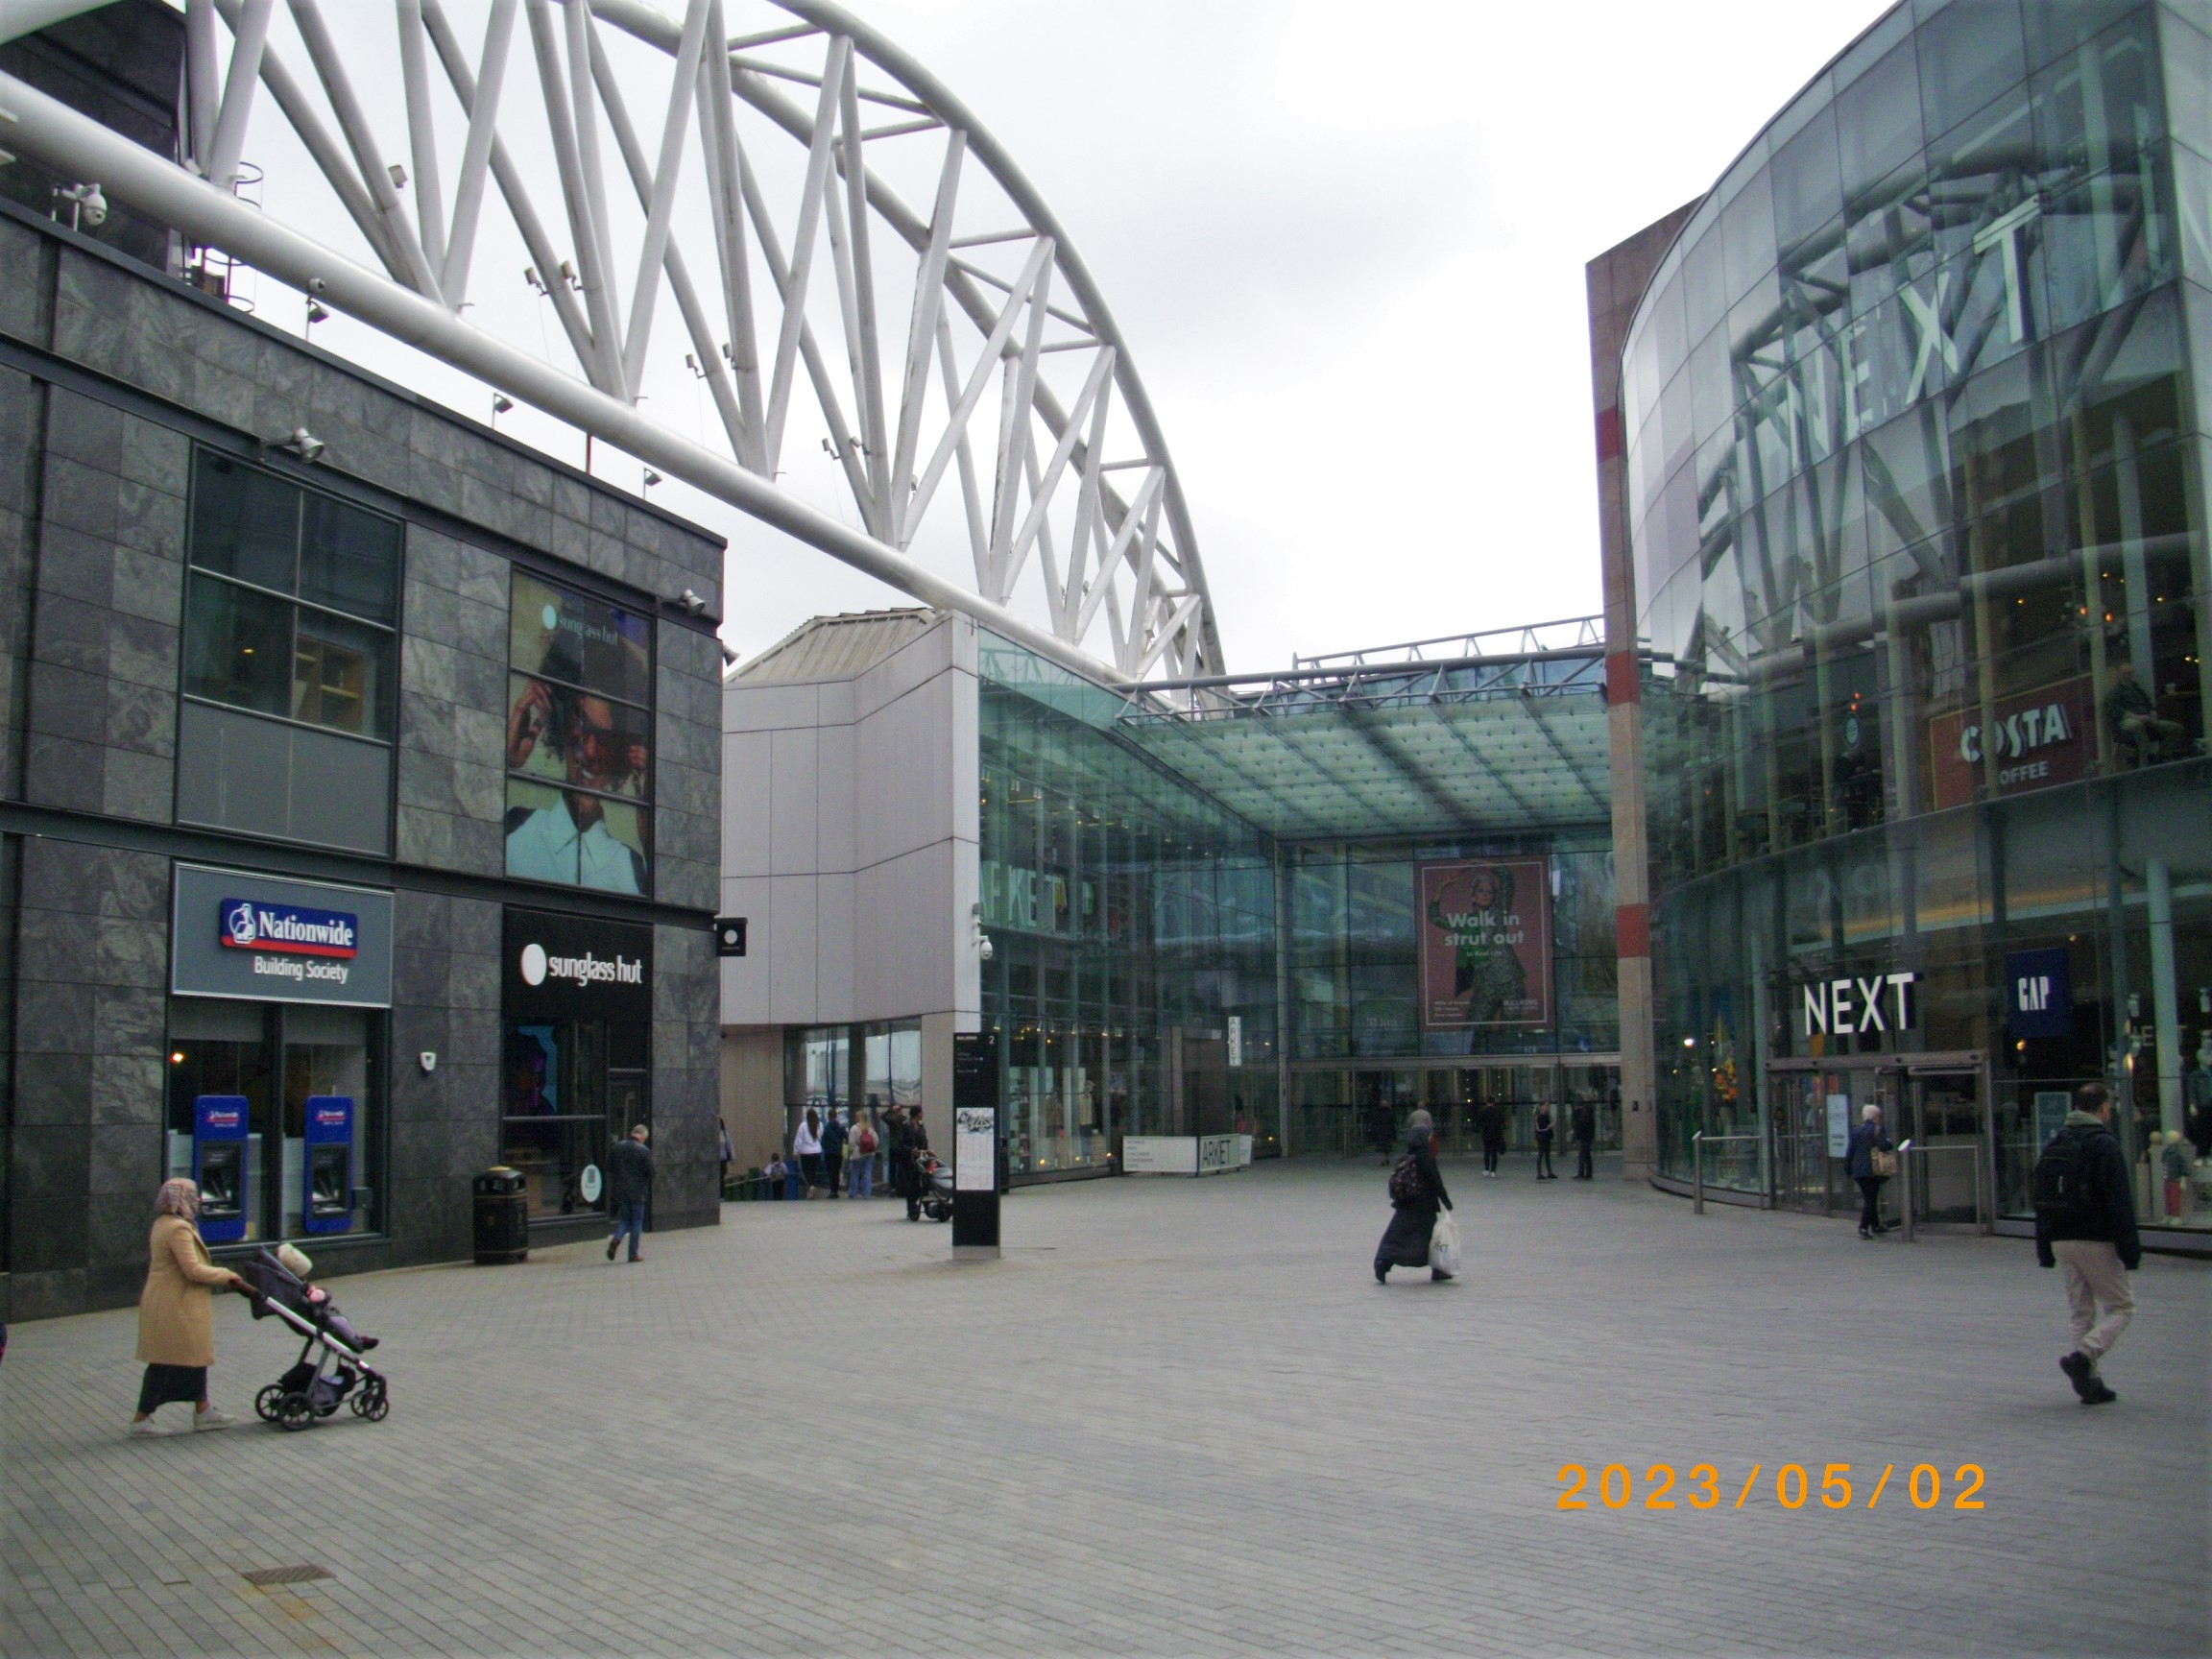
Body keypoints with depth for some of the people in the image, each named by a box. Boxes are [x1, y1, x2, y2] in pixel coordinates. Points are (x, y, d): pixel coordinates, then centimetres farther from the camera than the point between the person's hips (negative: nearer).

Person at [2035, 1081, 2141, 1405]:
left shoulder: (2055, 1144, 12)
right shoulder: (2104, 1144, -10)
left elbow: (2041, 1198, 14)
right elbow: (2119, 1202, -15)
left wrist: (2044, 1249, 17)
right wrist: (2130, 1249, -12)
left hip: (2062, 1241, 7)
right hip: (2096, 1241, -6)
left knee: (2082, 1312, 12)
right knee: (2121, 1307, 5)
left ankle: (2090, 1383, 9)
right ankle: (2083, 1357, -15)